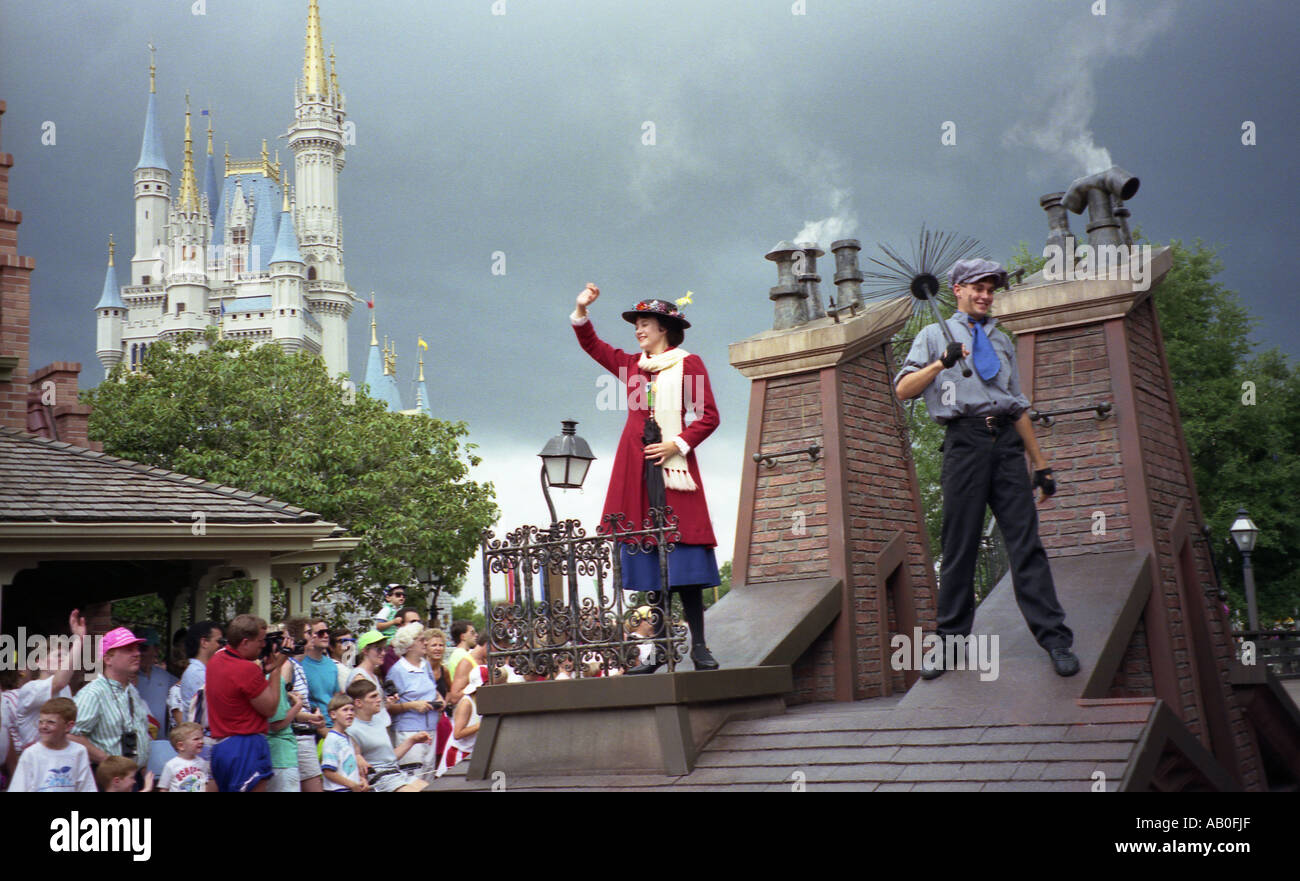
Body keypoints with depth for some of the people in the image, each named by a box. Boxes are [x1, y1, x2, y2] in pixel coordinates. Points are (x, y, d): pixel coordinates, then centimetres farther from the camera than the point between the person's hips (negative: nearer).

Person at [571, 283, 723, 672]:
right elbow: (591, 344, 27)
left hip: (673, 465, -4)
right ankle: (660, 646, 6)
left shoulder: (689, 364, 3)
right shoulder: (631, 365, 17)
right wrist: (581, 310, 12)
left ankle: (699, 645, -2)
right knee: (648, 559, 3)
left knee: (684, 559, -7)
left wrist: (677, 444, -12)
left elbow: (708, 416, -1)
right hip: (636, 468, 5)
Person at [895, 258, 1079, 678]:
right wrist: (942, 363, -13)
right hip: (965, 440, -3)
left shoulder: (1001, 340, 28)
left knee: (1026, 541, -4)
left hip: (1007, 442, 3)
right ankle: (951, 642, 4)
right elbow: (903, 389, 3)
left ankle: (1055, 638, -7)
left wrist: (1040, 463, 19)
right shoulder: (935, 336, 16)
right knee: (959, 545, -3)